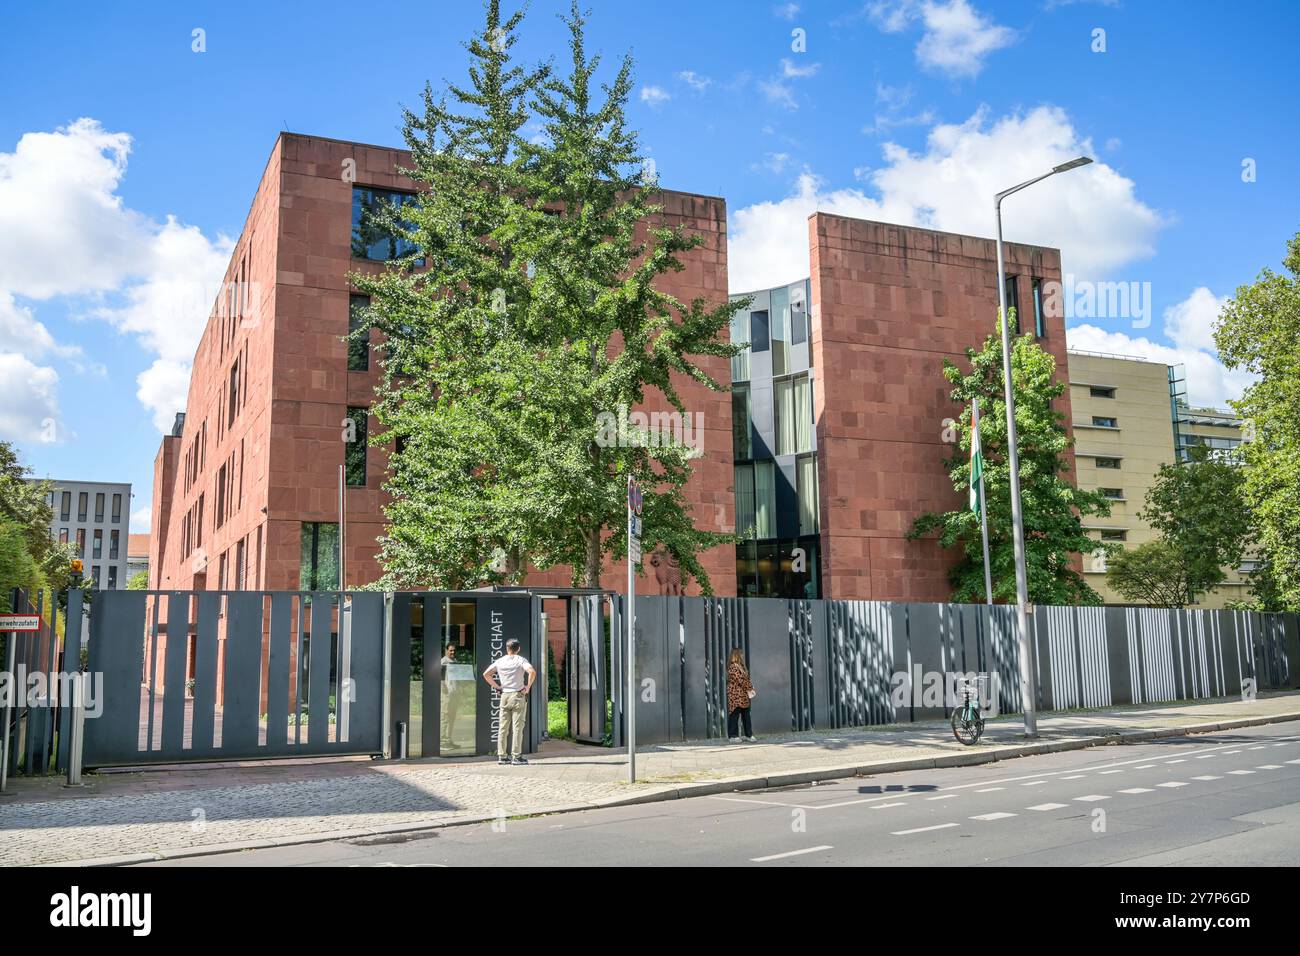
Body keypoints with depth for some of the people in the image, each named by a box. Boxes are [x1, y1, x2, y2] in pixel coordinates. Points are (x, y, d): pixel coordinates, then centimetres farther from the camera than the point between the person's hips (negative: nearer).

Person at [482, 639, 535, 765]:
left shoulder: (500, 661, 6)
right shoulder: (521, 660, -5)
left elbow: (486, 674, 6)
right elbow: (532, 672, -21)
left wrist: (497, 687, 10)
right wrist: (528, 686, -8)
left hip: (504, 696, 3)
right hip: (518, 695, -3)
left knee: (503, 727, 8)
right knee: (517, 727, -1)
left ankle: (502, 756, 10)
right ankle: (516, 756, -2)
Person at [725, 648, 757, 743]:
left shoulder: (741, 666, 16)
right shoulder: (733, 667, -15)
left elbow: (745, 679, 17)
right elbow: (740, 680, -20)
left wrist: (750, 688, 2)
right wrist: (749, 689, -12)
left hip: (743, 696, 9)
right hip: (735, 695, -9)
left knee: (746, 715, 10)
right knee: (734, 715, -3)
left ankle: (749, 735, 15)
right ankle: (733, 736, 2)